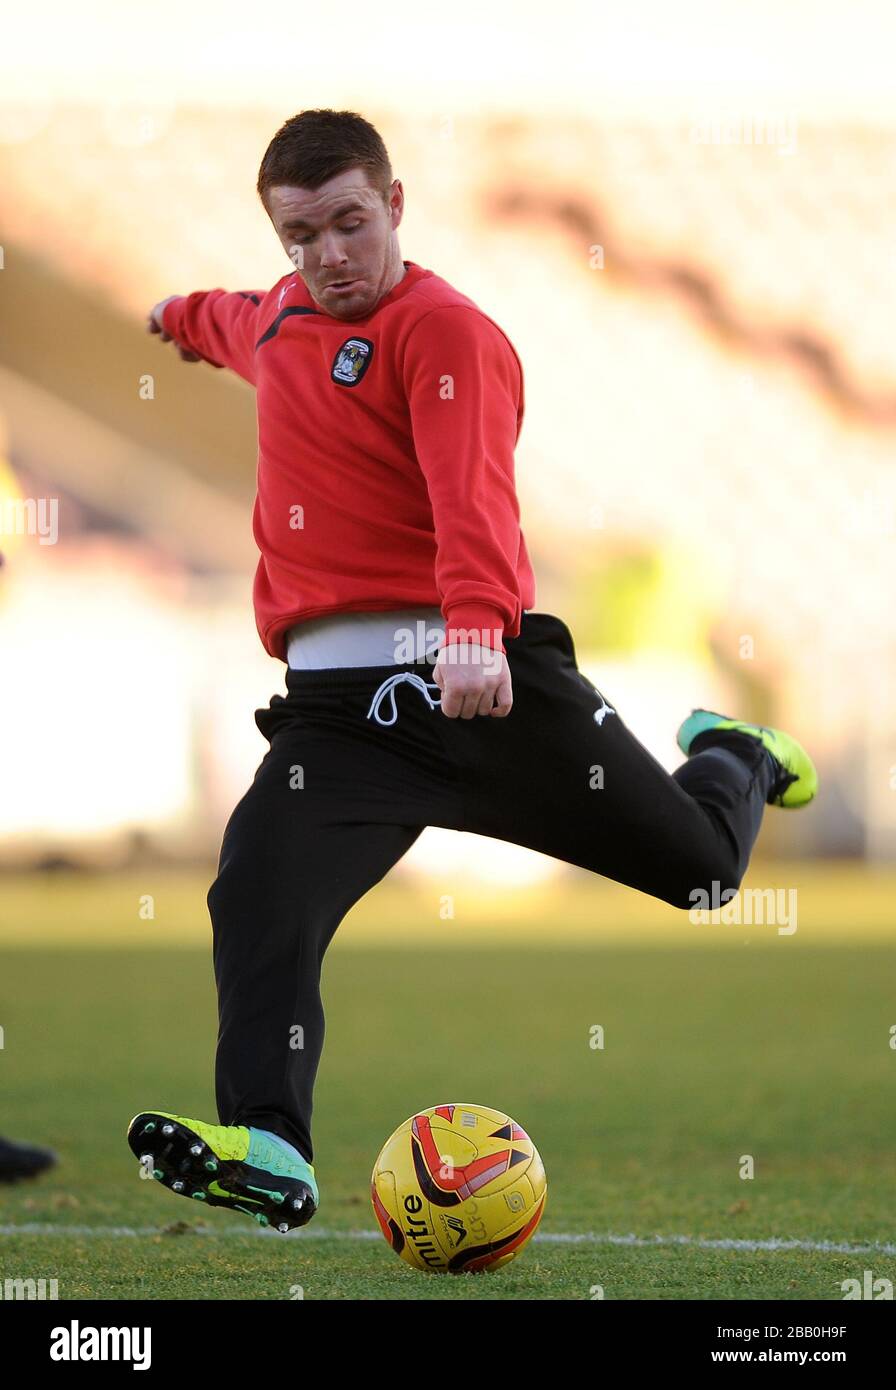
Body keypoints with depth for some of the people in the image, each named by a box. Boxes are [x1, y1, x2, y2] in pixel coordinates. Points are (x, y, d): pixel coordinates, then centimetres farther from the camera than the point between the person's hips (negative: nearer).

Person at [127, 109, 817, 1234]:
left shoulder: (444, 330, -8)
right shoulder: (280, 317, 15)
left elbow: (473, 491, -24)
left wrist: (474, 629, -42)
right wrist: (184, 317, 67)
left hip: (481, 674, -5)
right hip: (336, 703, 5)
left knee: (704, 867, 6)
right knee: (258, 900, -21)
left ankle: (727, 759, 42)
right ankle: (267, 1151, -27)